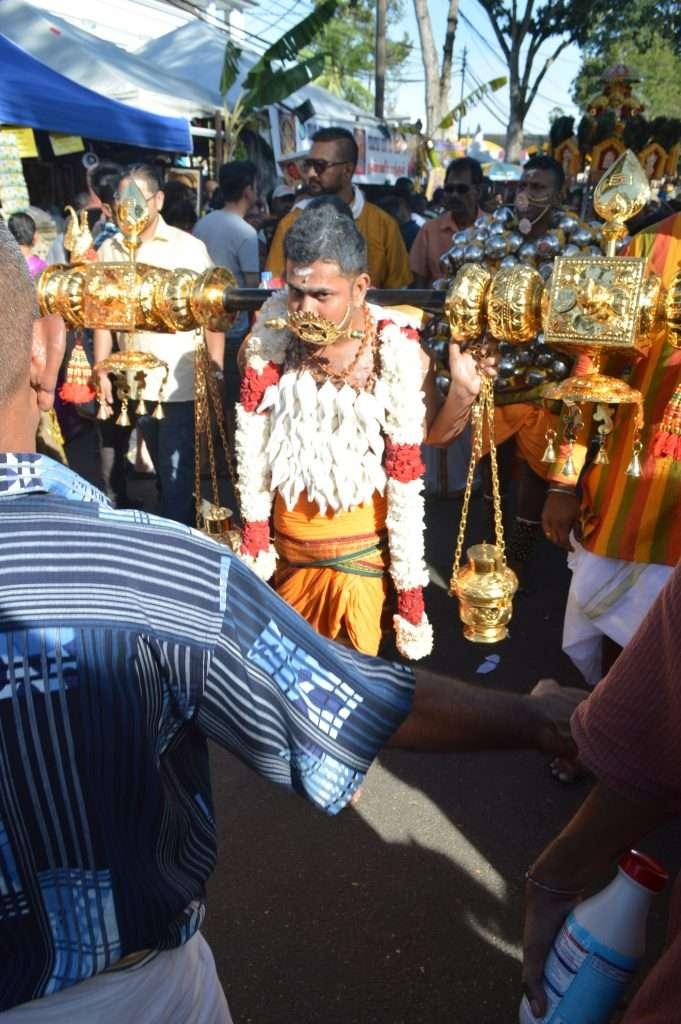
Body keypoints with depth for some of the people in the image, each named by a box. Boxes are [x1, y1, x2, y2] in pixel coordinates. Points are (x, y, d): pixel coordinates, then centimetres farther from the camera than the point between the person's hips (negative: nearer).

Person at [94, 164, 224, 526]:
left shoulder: (189, 247, -4)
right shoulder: (108, 251, 6)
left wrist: (215, 371, -11)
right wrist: (102, 371, 4)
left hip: (181, 384, -4)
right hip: (135, 383, 4)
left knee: (177, 474, -1)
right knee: (162, 470, 18)